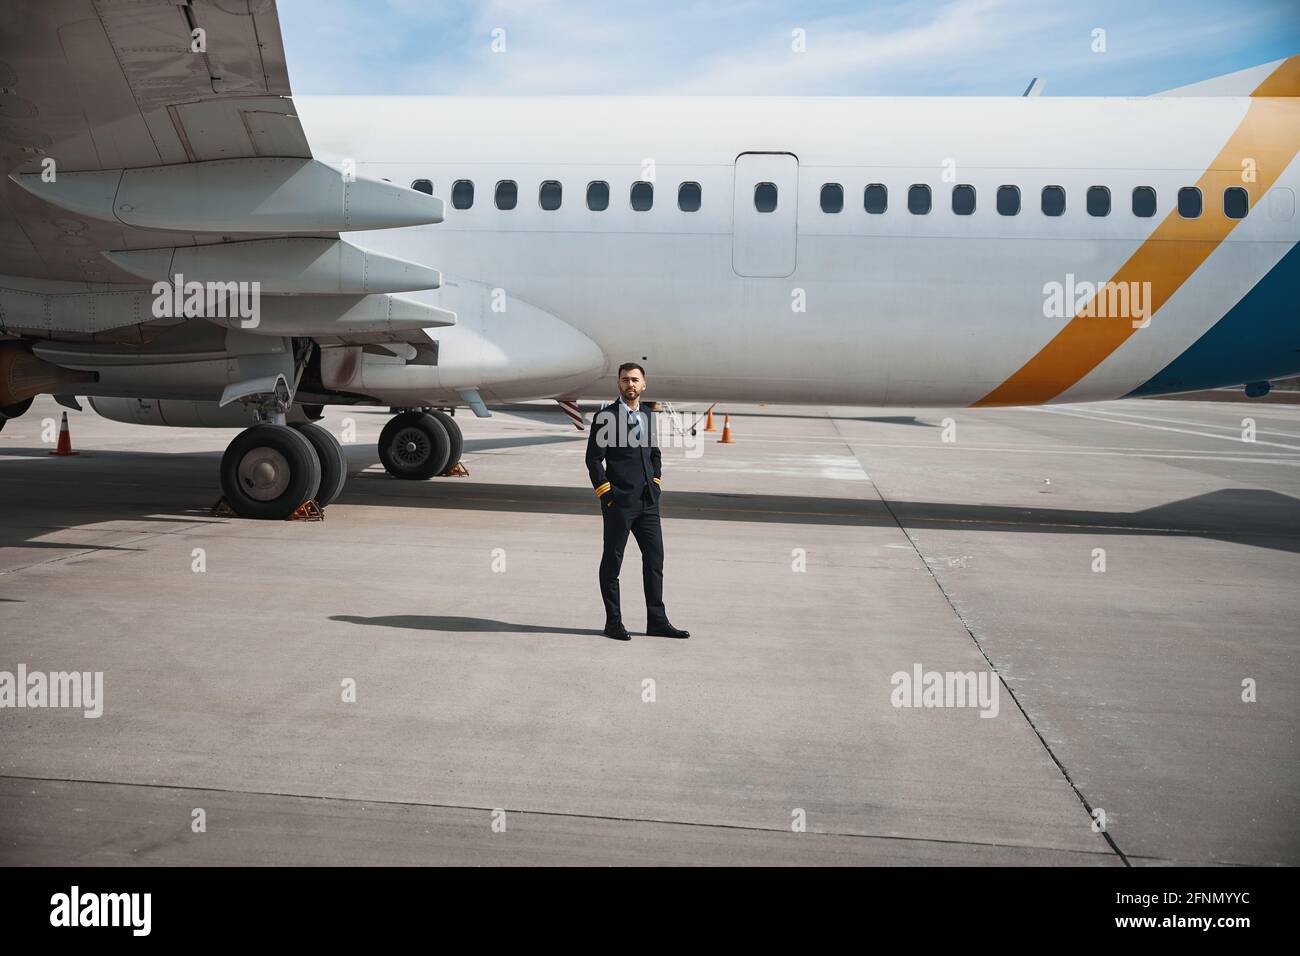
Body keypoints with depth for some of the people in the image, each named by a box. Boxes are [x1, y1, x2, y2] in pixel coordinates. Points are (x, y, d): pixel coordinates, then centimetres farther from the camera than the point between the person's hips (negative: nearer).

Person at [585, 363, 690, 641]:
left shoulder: (648, 416, 14)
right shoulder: (605, 417, -5)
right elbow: (593, 458, -7)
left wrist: (655, 481, 12)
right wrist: (605, 493, -11)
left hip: (648, 502, 6)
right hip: (619, 502, -6)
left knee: (655, 560, 7)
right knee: (612, 563, 3)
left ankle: (657, 621, 14)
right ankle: (613, 623, 12)